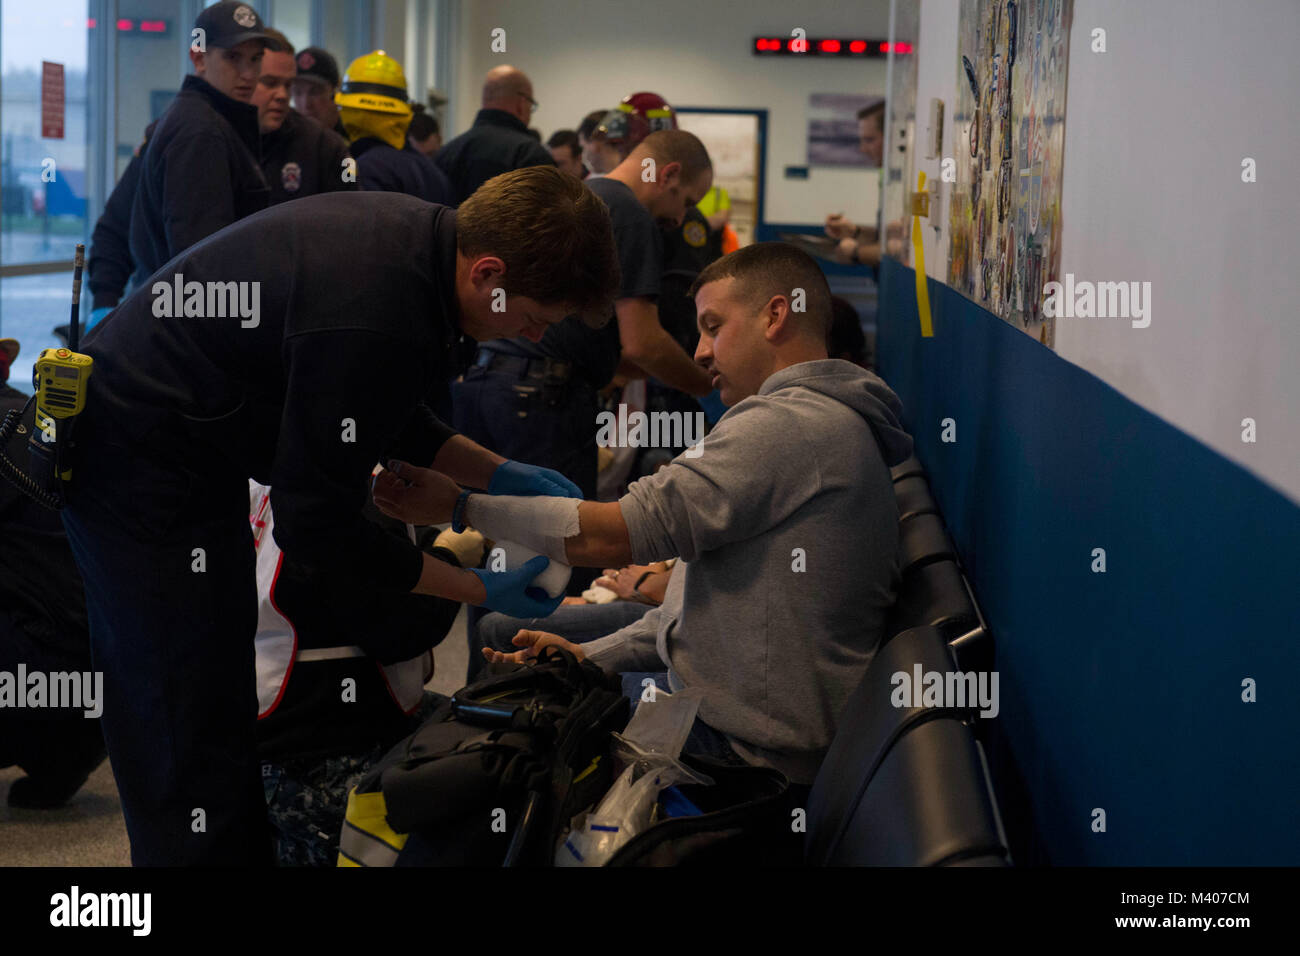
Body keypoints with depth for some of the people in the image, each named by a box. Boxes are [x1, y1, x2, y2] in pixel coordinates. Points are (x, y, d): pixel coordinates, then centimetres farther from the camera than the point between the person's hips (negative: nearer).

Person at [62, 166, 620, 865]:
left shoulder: (422, 233, -3)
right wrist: (482, 591, -14)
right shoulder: (373, 324, -32)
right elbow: (315, 526, -22)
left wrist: (498, 474, 5)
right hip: (141, 476, -10)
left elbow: (384, 415, 14)